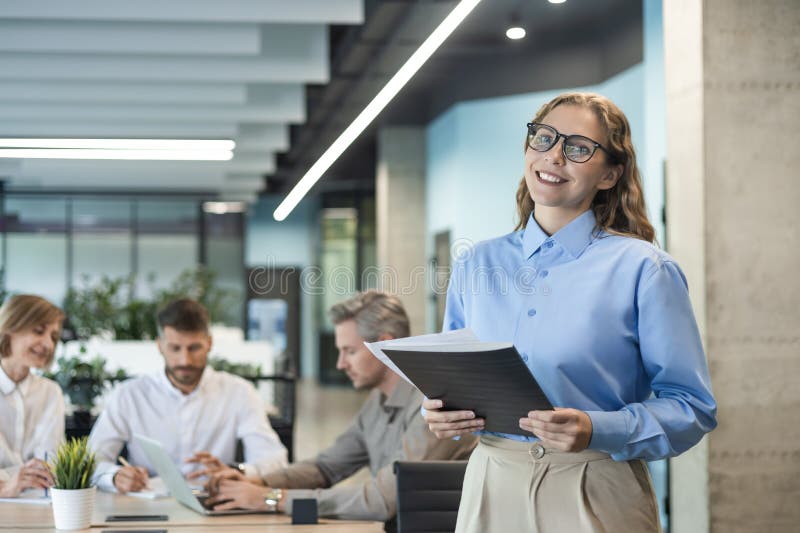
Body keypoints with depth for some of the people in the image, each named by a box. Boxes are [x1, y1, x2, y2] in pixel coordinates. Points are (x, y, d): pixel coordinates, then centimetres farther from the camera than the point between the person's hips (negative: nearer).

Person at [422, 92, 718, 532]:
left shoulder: (642, 270, -6)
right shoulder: (476, 266, 8)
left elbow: (692, 407, -7)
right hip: (491, 490, 4)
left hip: (596, 497, -3)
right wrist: (437, 412, -5)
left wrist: (596, 431, -22)